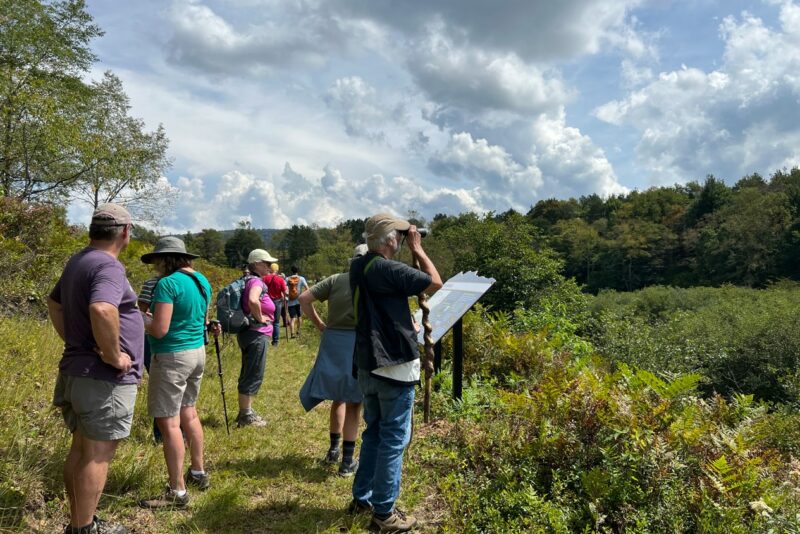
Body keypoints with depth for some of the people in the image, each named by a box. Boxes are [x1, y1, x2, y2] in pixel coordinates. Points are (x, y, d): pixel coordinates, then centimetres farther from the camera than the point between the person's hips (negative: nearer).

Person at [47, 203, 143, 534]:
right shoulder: (108, 266, -20)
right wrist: (114, 356, -25)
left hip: (76, 370, 10)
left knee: (80, 450, 18)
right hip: (104, 379, -10)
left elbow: (54, 304, 26)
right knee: (97, 455, 2)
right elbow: (102, 311, -38)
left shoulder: (78, 262, 11)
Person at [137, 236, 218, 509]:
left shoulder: (168, 283, -17)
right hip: (197, 351, 9)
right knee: (188, 412, 21)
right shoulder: (201, 280, 8)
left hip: (172, 356, -9)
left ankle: (177, 492, 5)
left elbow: (159, 330, -21)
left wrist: (142, 317, -1)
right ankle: (198, 473, 34)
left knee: (168, 422, -1)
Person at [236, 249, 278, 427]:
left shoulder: (252, 280, 13)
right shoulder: (256, 281, -17)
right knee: (253, 376, -2)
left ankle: (245, 412, 27)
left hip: (250, 333, 10)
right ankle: (246, 416, 6)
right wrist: (259, 318, -21)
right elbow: (253, 300, -37)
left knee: (248, 374, 17)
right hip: (257, 334, -10)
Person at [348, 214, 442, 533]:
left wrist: (409, 252, 12)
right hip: (394, 366, -9)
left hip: (367, 365, 9)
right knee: (393, 439, 2)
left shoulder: (358, 267, 6)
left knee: (373, 433, 20)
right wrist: (418, 249, -4)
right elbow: (436, 283, -14)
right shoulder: (388, 269, -20)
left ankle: (362, 498, 29)